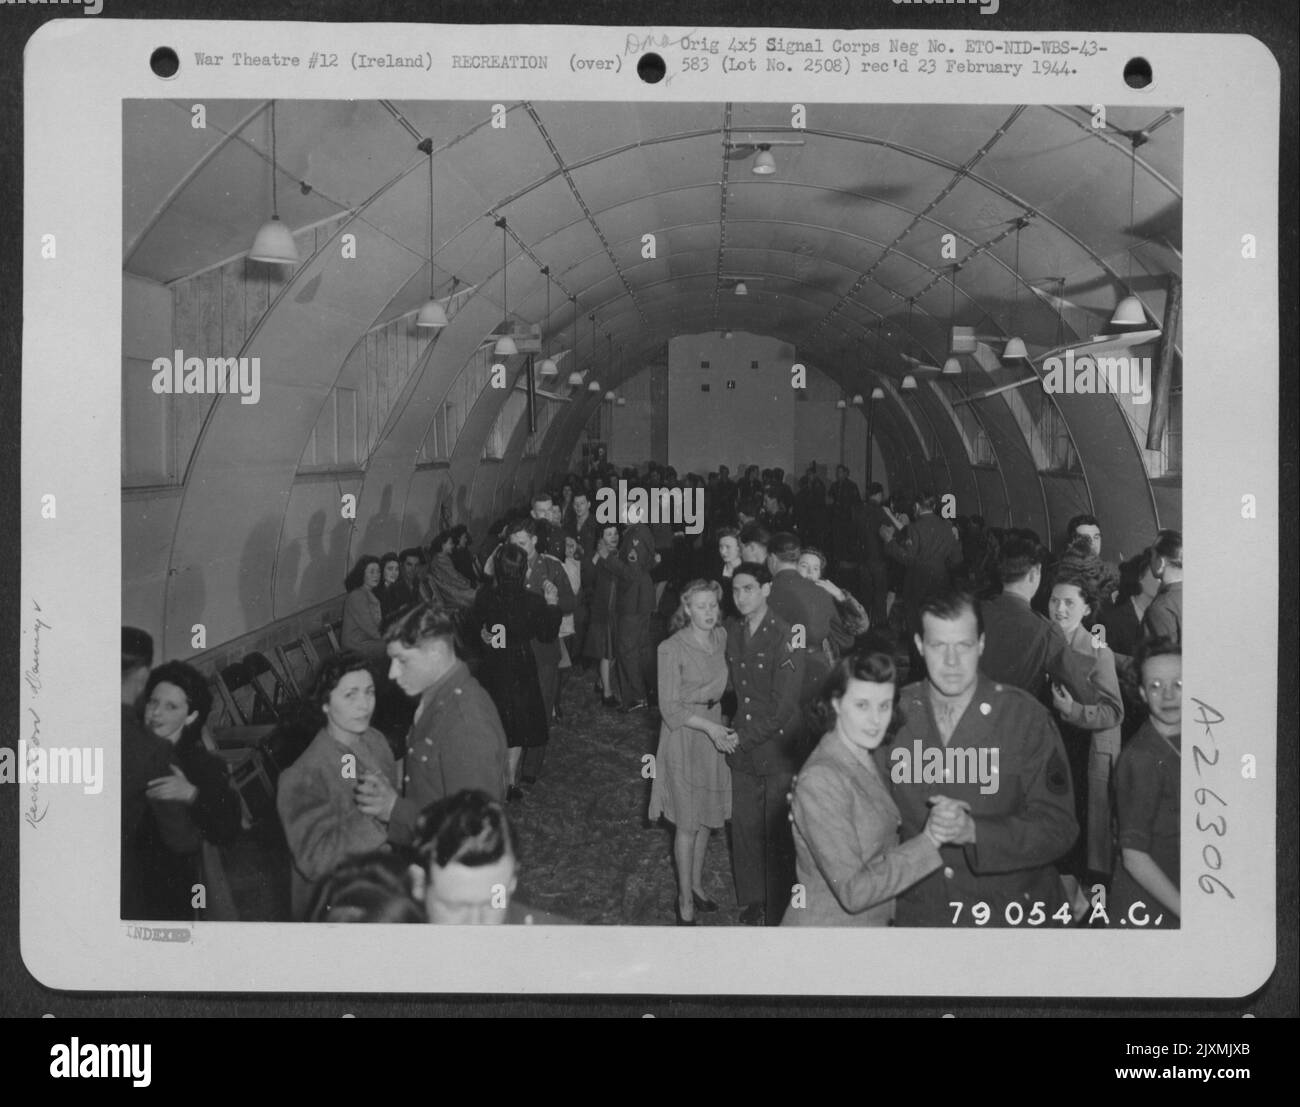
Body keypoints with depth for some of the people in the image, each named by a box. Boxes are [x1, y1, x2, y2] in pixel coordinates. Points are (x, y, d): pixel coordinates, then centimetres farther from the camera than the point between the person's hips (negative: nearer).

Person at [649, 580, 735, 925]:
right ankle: (685, 901, 14)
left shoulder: (721, 638, 1)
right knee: (688, 823, 2)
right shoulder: (671, 649, -17)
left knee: (709, 816, 15)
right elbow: (670, 707, -15)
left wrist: (722, 727, 2)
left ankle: (696, 883, 33)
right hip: (683, 735, -6)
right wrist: (710, 727, -23)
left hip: (715, 731, 6)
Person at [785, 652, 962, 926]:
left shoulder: (865, 762, 3)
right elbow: (852, 892, -25)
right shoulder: (821, 781, -23)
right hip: (826, 923, -8)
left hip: (876, 921, 8)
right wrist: (927, 841, -26)